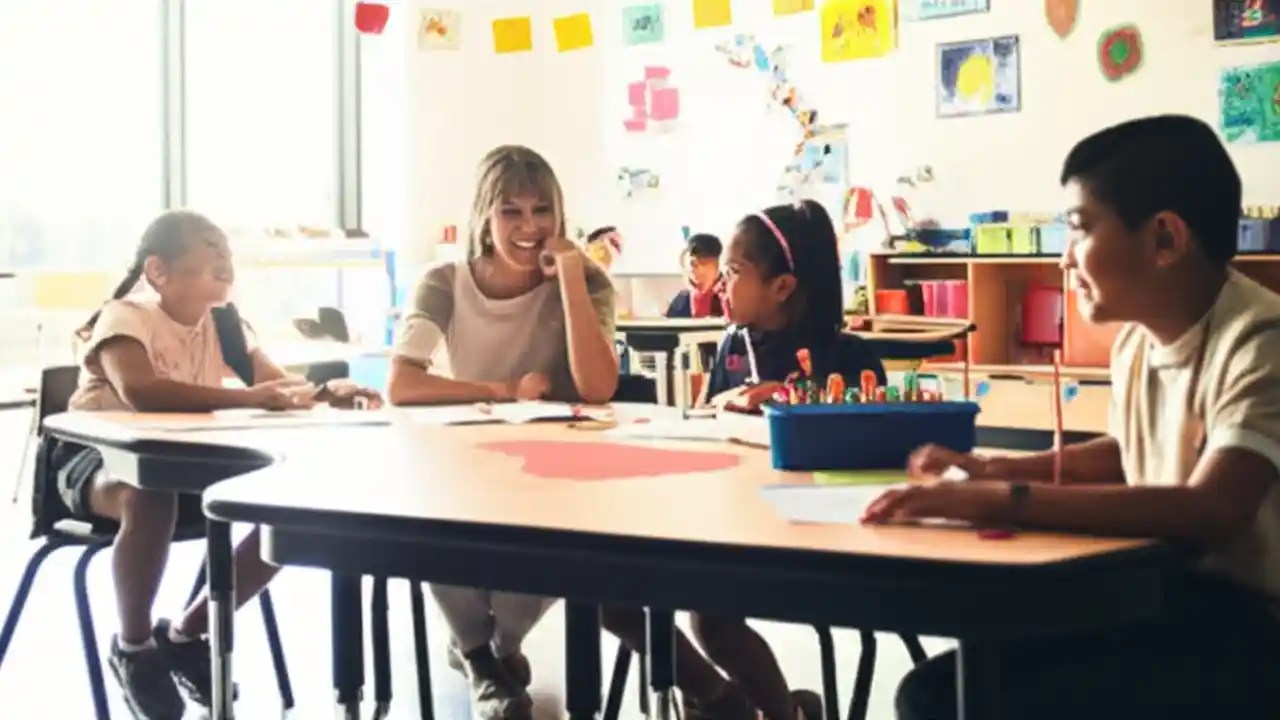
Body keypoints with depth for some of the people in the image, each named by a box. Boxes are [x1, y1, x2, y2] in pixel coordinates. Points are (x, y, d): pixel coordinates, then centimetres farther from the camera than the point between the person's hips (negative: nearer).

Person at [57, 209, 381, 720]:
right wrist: (247, 398, -46)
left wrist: (324, 393, -25)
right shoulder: (124, 318, -19)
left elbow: (279, 385, -1)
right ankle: (132, 646, -13)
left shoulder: (220, 322, 2)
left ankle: (188, 633, 6)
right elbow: (139, 392, -40)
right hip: (97, 458, -6)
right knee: (150, 500, -41)